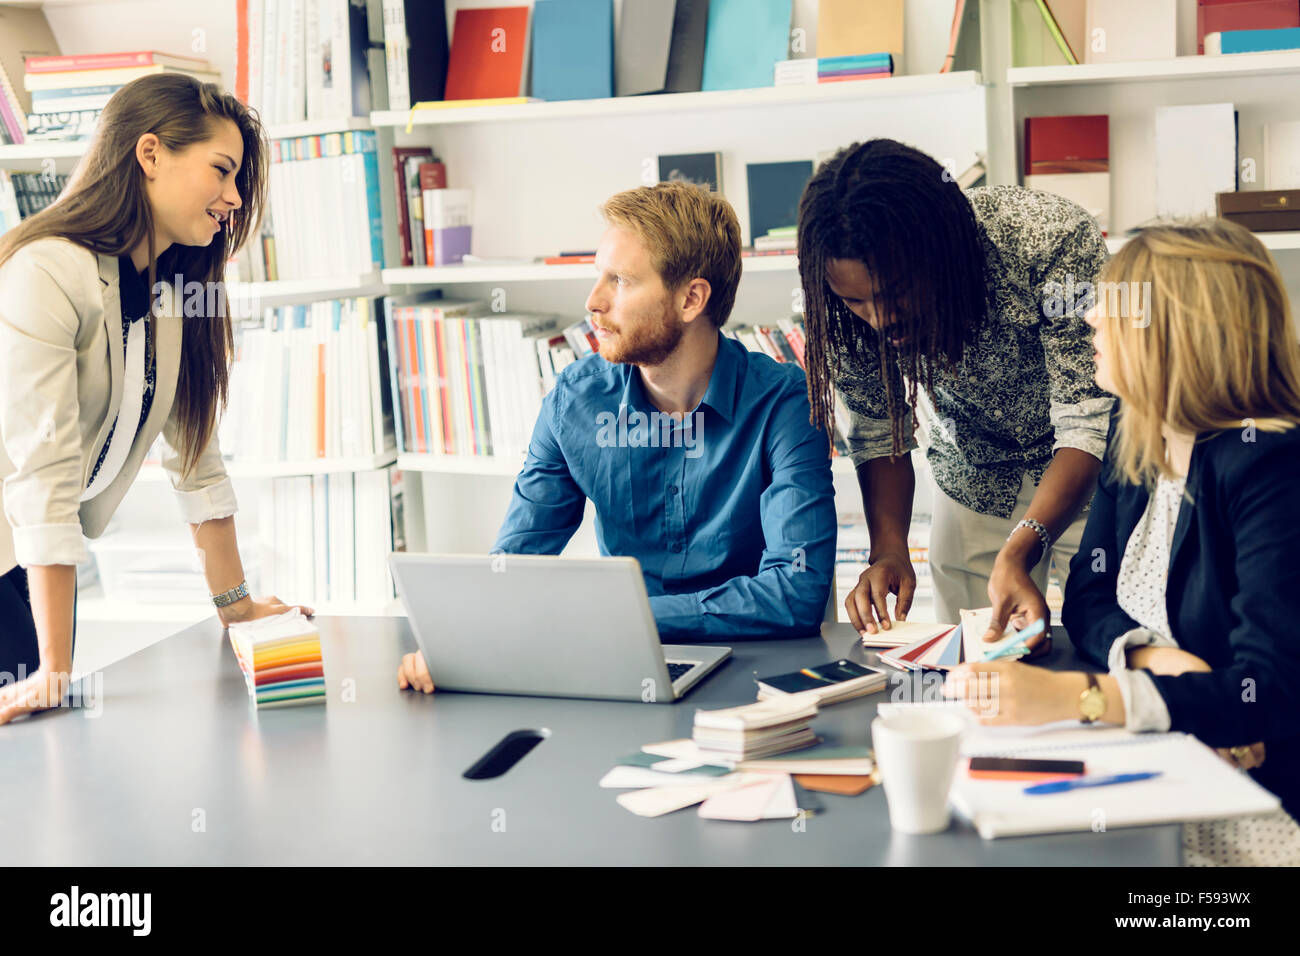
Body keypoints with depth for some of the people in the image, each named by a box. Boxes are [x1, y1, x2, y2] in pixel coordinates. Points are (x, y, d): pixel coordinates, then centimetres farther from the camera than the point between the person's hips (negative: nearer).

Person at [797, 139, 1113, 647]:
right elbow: (877, 433, -9)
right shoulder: (854, 304, -22)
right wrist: (889, 549, -27)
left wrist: (1020, 551, -46)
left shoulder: (1051, 238, -34)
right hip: (973, 486, 3)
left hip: (1091, 473, -3)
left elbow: (1087, 424, -31)